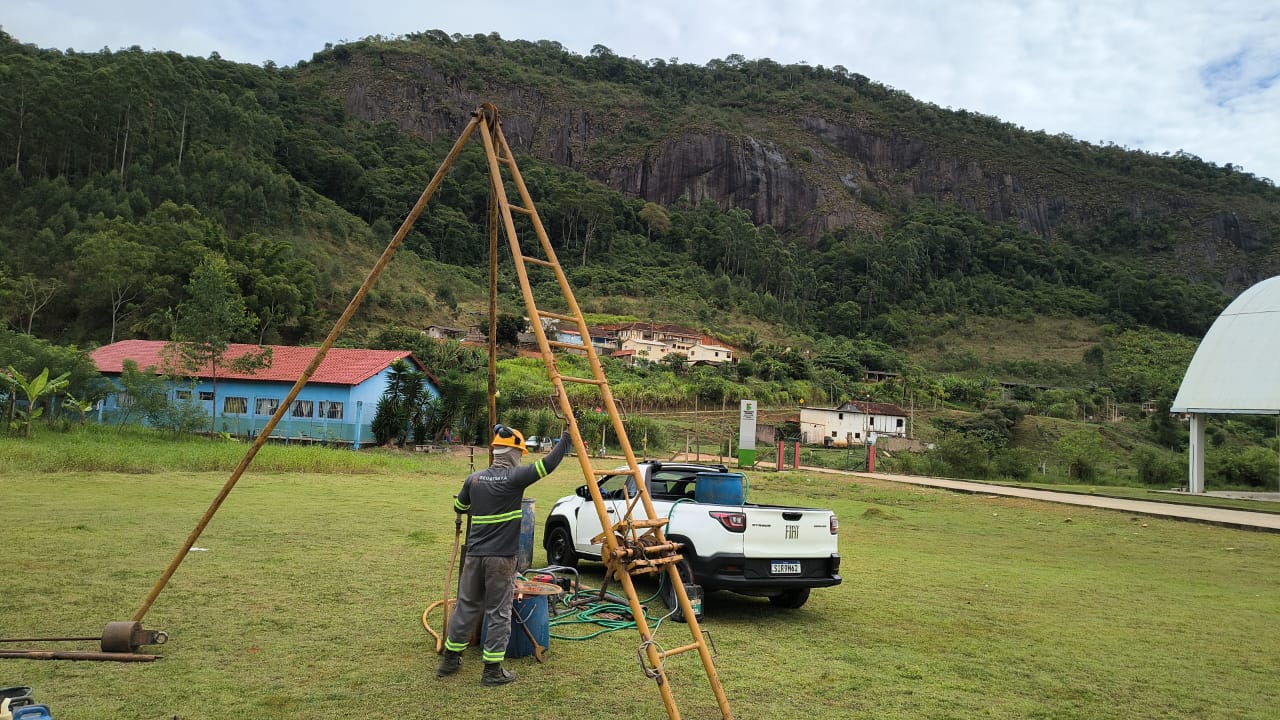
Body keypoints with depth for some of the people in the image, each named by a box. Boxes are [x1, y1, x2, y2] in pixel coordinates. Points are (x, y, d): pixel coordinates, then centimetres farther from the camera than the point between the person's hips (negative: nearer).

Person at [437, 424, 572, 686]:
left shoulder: (474, 479, 6)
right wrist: (566, 440, -1)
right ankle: (493, 670, 8)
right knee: (498, 613, 3)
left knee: (466, 607, 16)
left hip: (474, 556, 5)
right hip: (501, 558, -5)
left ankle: (450, 660, 26)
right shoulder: (515, 477, -11)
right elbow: (547, 464, -13)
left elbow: (458, 507, 19)